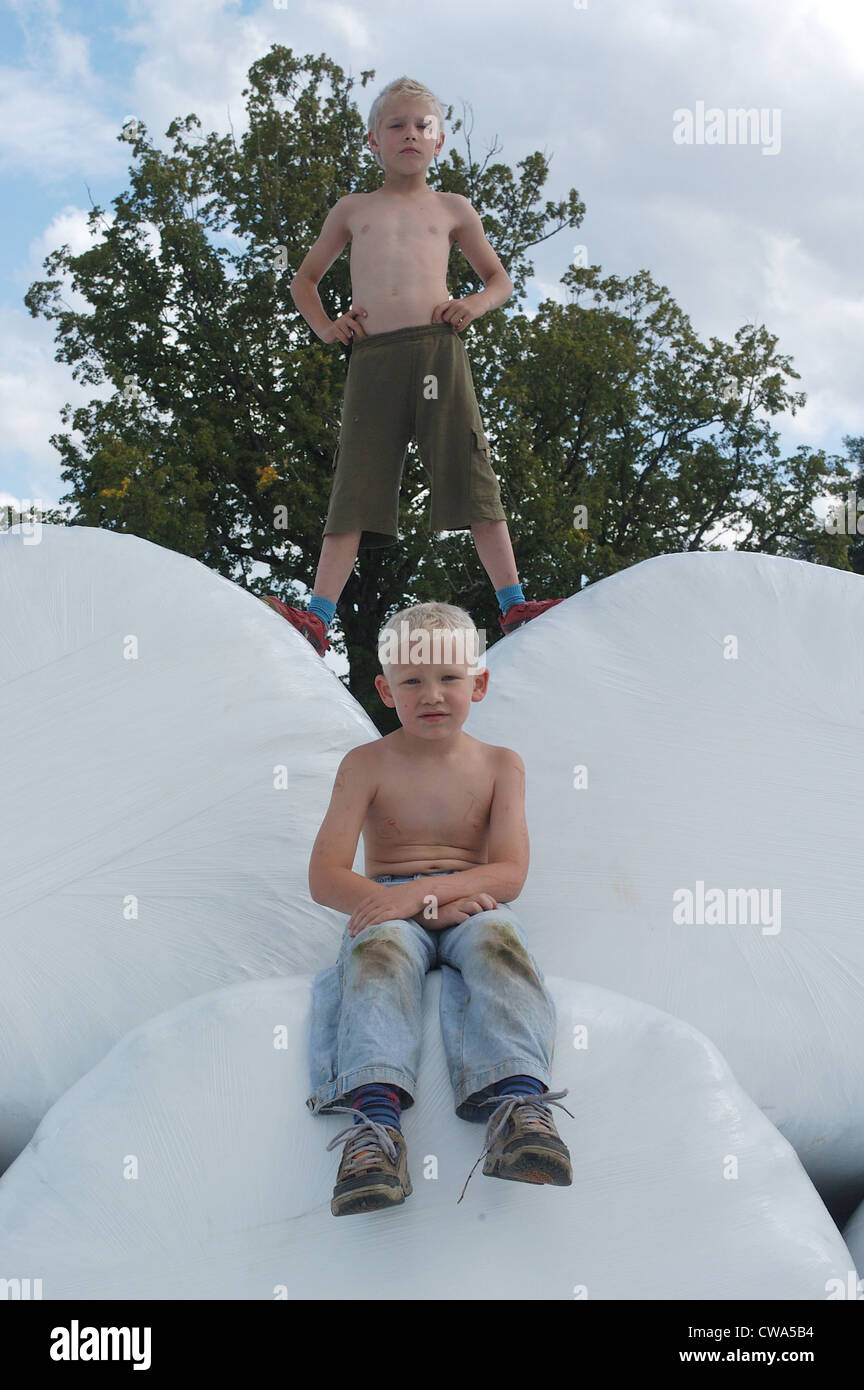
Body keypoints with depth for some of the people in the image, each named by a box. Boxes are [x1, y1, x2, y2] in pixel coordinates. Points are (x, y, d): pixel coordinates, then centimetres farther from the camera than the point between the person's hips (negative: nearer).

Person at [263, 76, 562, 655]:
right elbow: (305, 278, 30)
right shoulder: (354, 209, 22)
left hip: (437, 350, -1)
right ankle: (318, 615, -12)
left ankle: (514, 606, -8)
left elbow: (501, 278, 27)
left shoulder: (452, 209, 20)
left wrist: (474, 304, 4)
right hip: (371, 358, 1)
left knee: (471, 475, -7)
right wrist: (323, 325, 11)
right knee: (356, 483, -6)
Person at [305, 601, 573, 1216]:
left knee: (496, 936, -36)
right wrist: (428, 906, -17)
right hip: (390, 903, 0)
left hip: (469, 904, 1)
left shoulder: (500, 765, 11)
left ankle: (520, 1103, -60)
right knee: (381, 946, -37)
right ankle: (376, 1113, -61)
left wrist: (424, 889, -21)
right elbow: (326, 877, -4)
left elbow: (510, 874, -2)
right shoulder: (368, 764, 7)